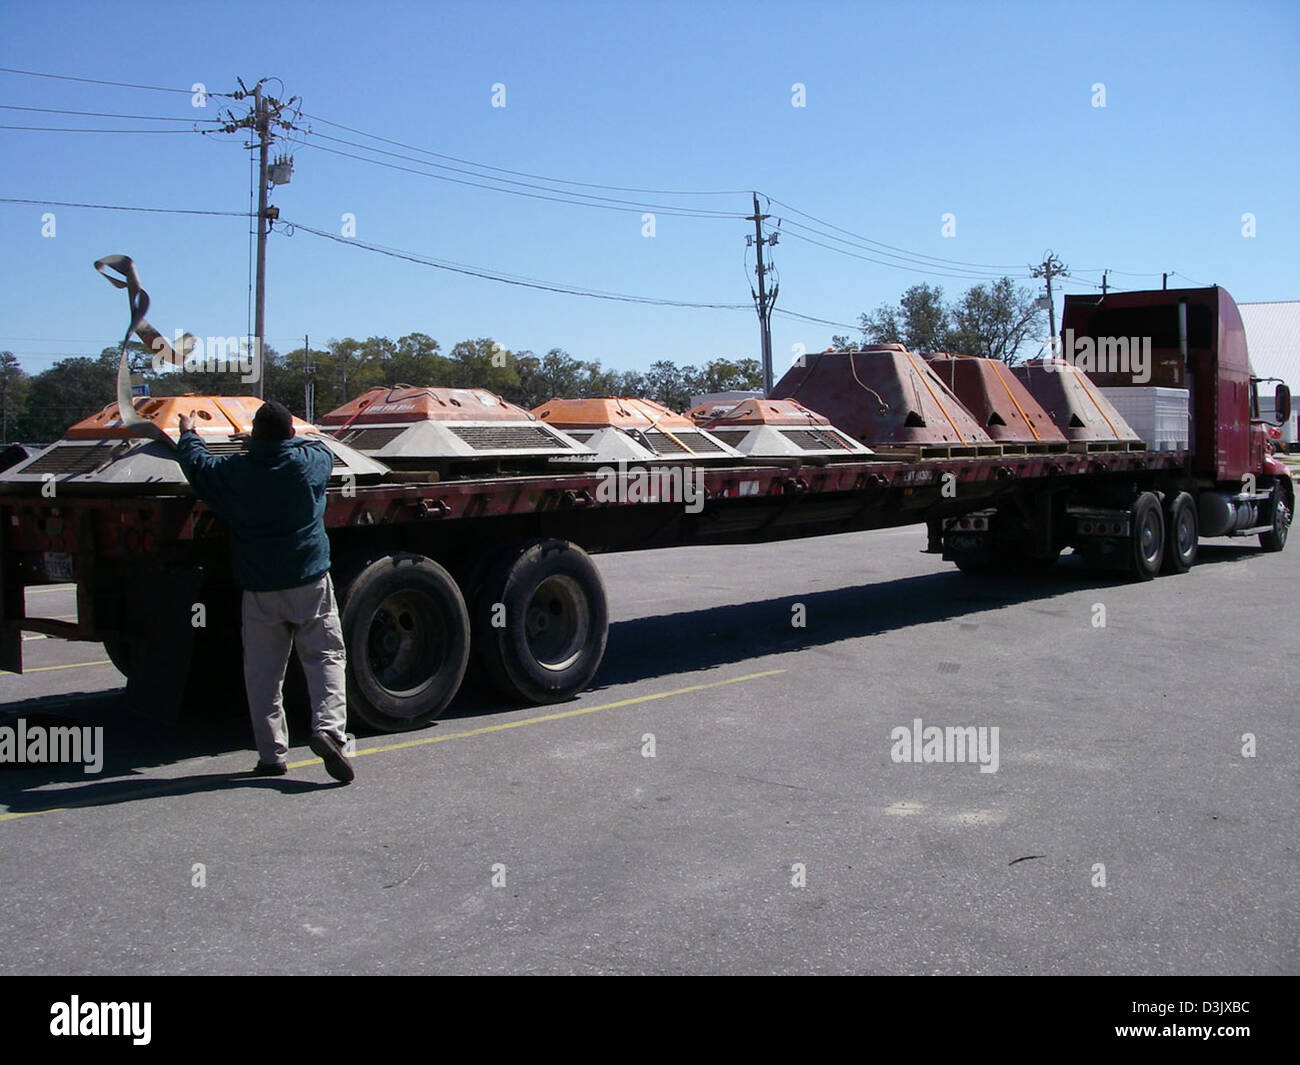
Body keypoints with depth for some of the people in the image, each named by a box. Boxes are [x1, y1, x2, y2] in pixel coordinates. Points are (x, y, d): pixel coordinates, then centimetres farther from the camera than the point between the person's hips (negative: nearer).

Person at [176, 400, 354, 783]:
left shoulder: (234, 471, -2)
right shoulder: (312, 461, -3)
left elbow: (195, 463, 16)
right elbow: (324, 448, 21)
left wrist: (188, 432, 37)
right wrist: (288, 437, 37)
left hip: (259, 590, 1)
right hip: (310, 582, -1)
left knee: (263, 672, 7)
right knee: (325, 657, 3)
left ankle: (271, 755, 10)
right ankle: (328, 728, -17)